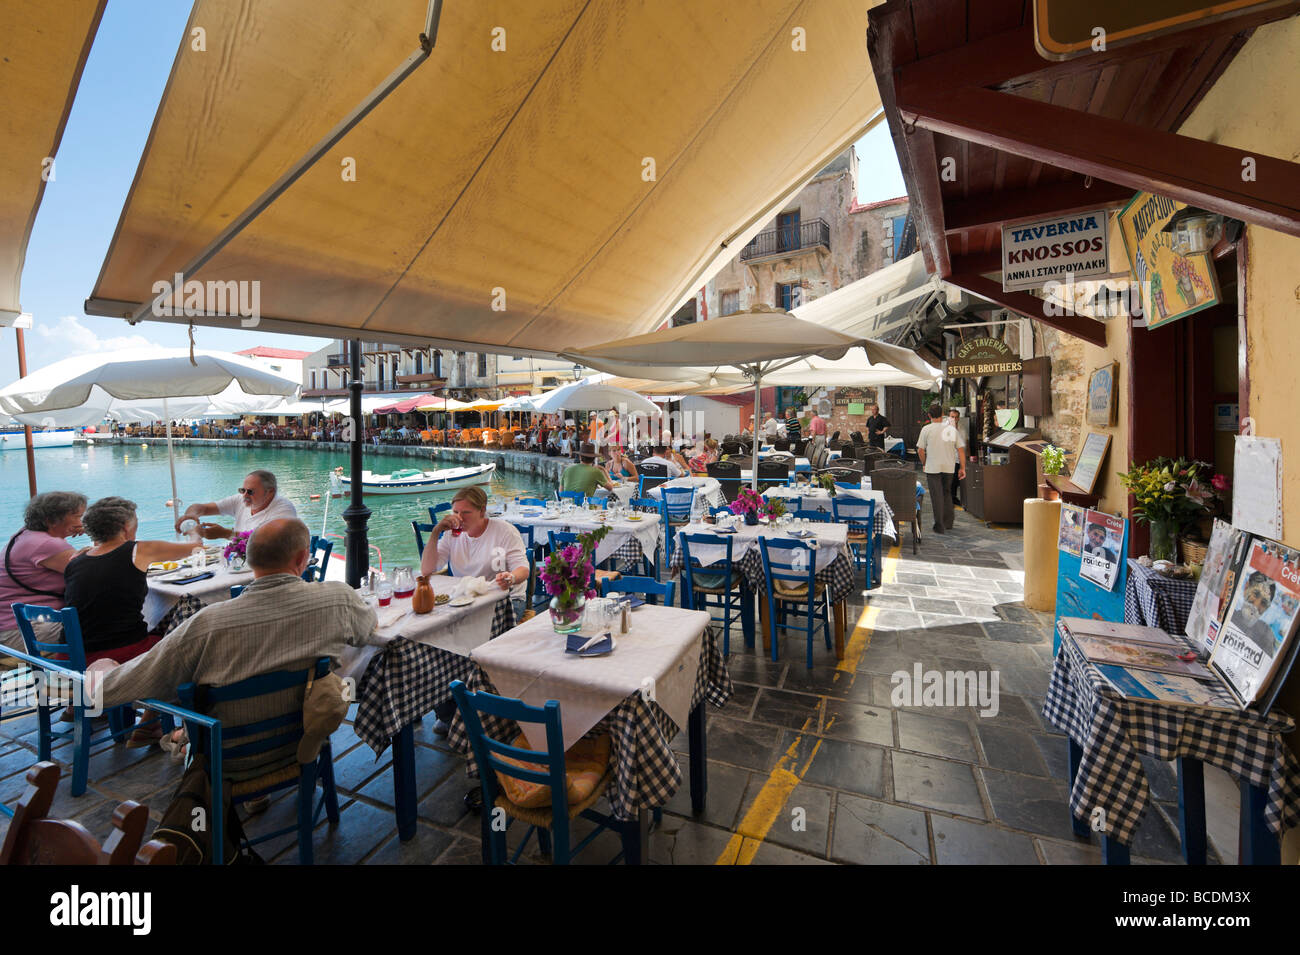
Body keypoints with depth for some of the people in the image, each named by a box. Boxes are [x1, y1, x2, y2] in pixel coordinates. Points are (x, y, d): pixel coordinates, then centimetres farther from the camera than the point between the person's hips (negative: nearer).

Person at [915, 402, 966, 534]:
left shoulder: (926, 429, -6)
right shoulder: (951, 429, 4)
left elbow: (920, 450, -6)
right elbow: (960, 450, 3)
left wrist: (924, 463, 10)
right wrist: (962, 468, 9)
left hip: (933, 468, -4)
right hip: (949, 467, 4)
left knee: (937, 496, -1)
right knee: (947, 494, 19)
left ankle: (940, 526, -1)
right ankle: (948, 523, 25)